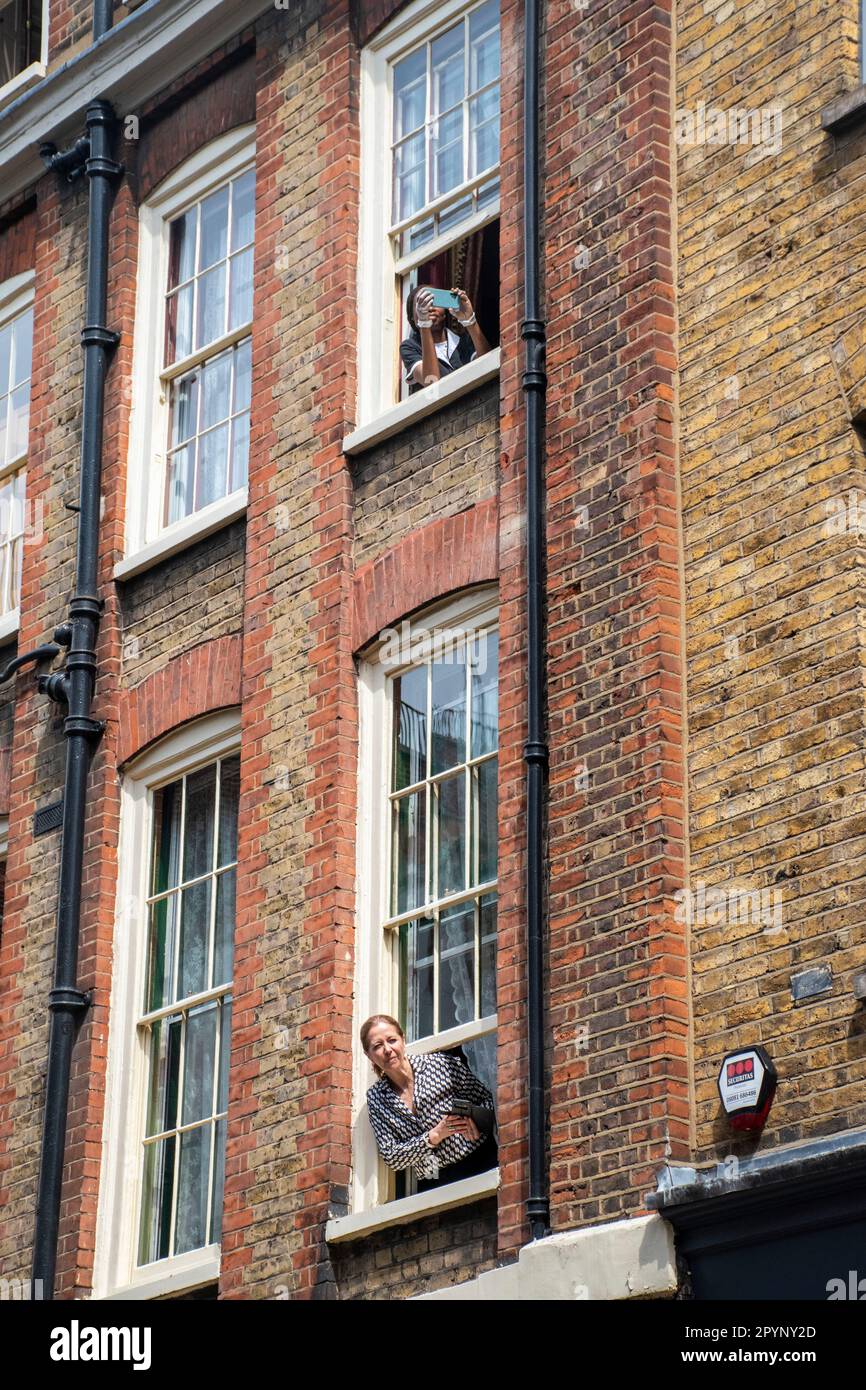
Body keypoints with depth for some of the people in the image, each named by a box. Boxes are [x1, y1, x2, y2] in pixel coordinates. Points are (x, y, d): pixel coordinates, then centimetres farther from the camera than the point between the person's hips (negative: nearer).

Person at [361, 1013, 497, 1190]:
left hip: (479, 1167, -2)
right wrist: (435, 1135, -14)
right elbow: (391, 1158, 1)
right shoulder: (375, 1098, 7)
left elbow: (487, 1100, 5)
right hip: (432, 1187, 2)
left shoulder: (443, 1063, -2)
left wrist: (475, 1123, -18)